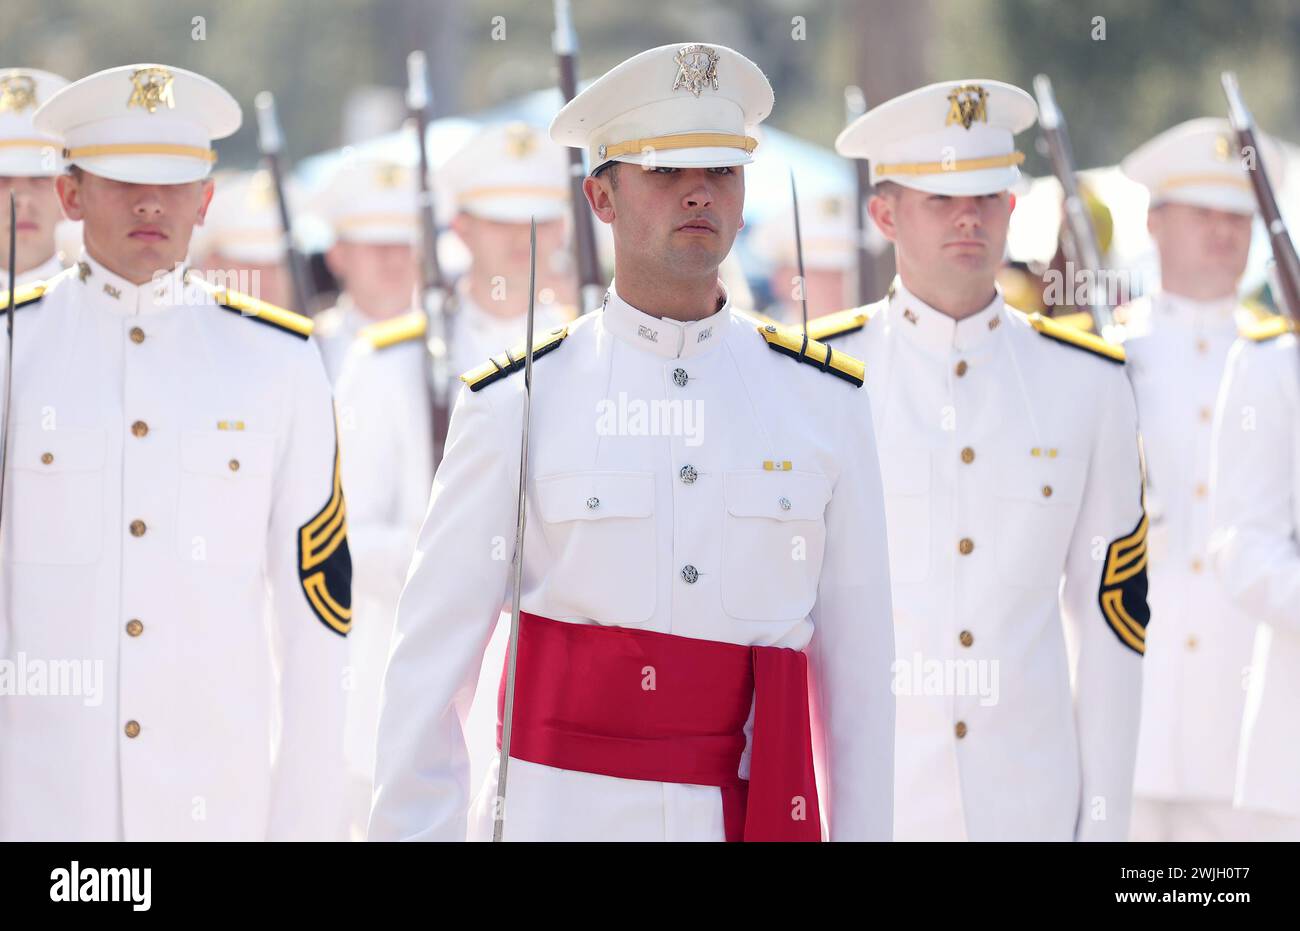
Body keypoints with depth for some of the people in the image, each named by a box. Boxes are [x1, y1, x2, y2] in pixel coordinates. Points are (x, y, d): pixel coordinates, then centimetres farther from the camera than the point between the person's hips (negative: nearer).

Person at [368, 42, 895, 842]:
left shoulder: (825, 405, 4)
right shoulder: (517, 405, -1)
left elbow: (859, 668, 6)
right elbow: (431, 664, -1)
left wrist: (864, 831, 3)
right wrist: (411, 829, -4)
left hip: (755, 816, 2)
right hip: (561, 815, -2)